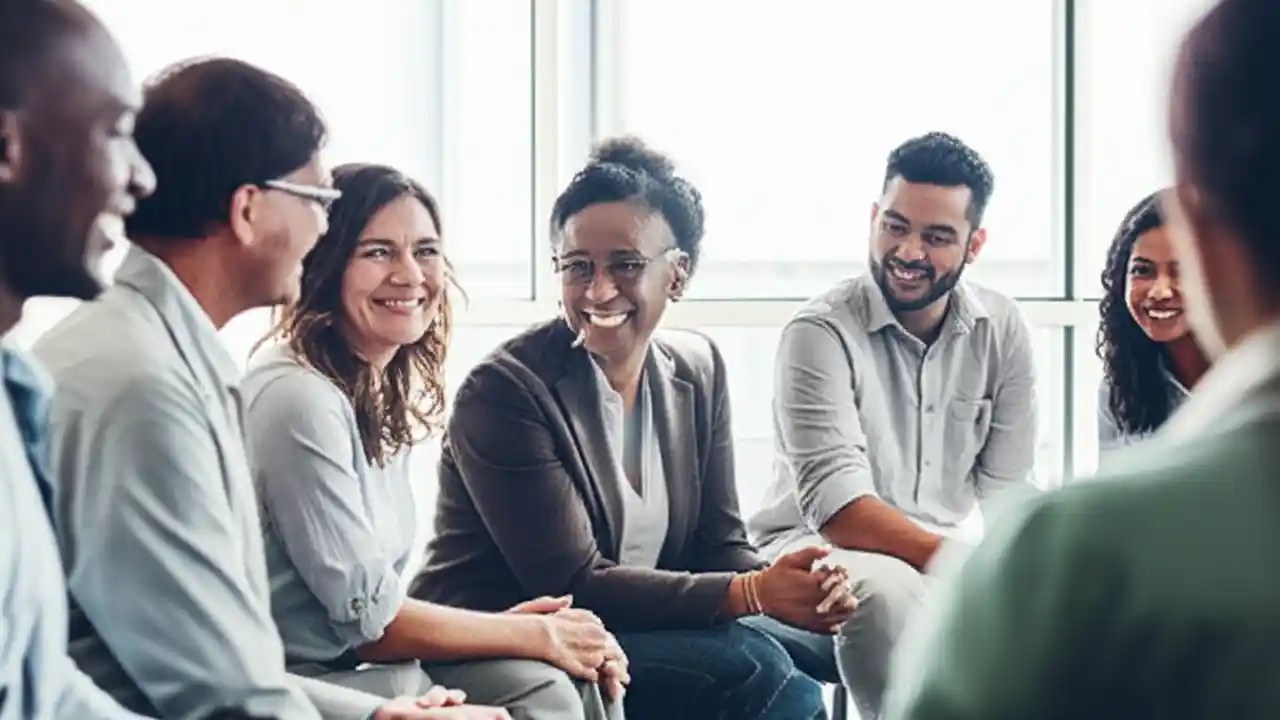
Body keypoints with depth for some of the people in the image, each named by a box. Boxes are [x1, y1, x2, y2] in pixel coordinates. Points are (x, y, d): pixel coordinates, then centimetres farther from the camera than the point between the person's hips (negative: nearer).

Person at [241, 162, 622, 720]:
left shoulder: (384, 393, 10)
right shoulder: (300, 400, -18)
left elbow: (376, 594, 10)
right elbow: (367, 619, -15)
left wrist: (498, 625, -3)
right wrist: (536, 635, -7)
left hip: (364, 662, 8)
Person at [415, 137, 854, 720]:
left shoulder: (697, 371, 5)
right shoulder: (503, 392, -15)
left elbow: (717, 544, 5)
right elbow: (573, 585, -19)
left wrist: (800, 589, -18)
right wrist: (753, 593, -25)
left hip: (637, 638, 6)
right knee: (752, 666, -24)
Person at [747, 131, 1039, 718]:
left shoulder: (1002, 332, 0)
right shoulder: (821, 333, -15)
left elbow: (1007, 490, -3)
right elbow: (838, 506, -25)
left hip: (944, 557, 5)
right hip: (819, 549, -4)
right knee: (887, 591, -37)